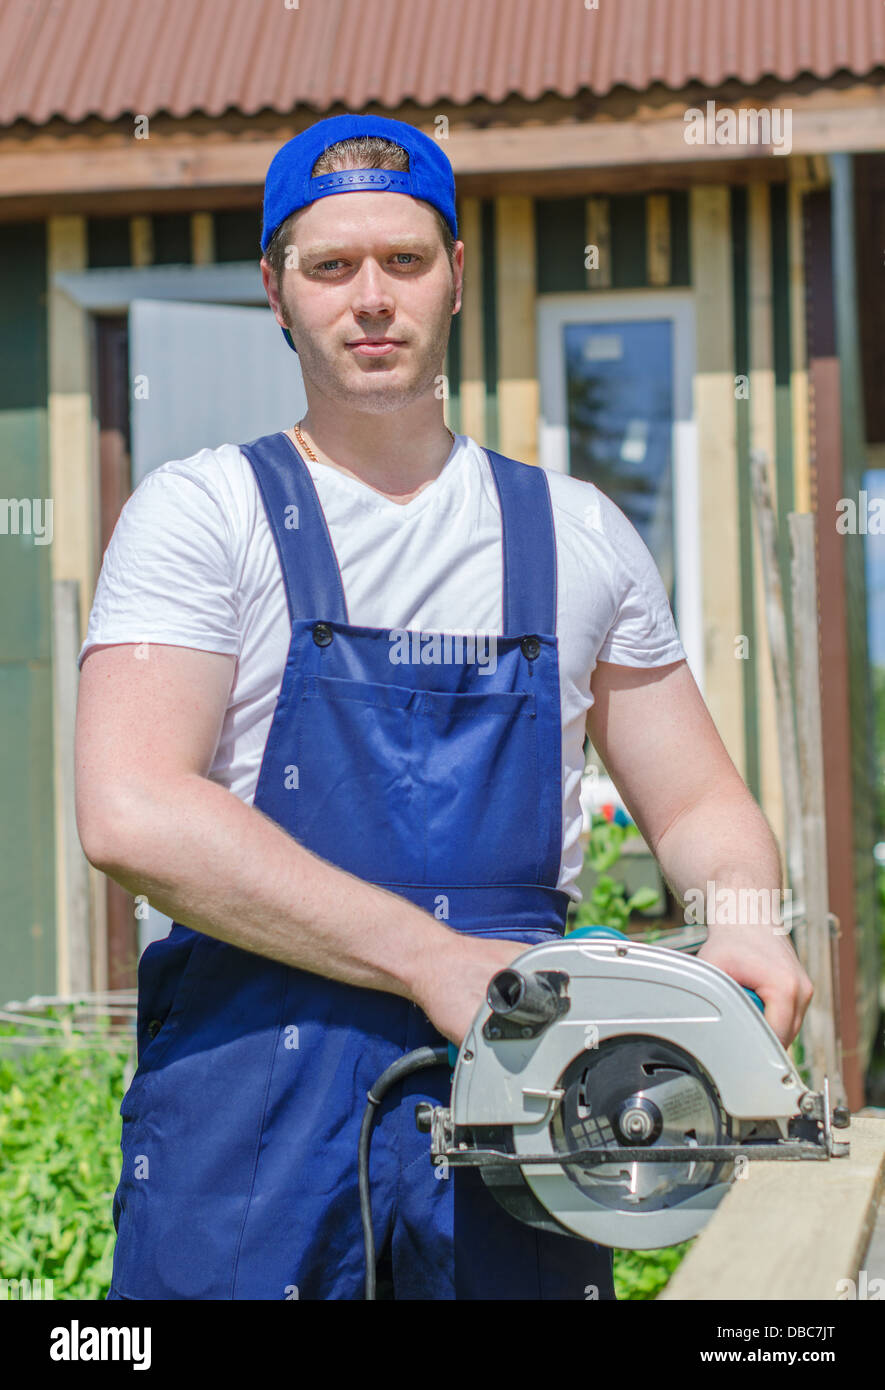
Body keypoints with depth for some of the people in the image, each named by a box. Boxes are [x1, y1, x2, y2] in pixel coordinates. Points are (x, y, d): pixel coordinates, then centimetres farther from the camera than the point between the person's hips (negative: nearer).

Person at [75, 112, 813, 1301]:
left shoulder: (578, 536, 14)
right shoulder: (201, 514, 2)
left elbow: (700, 806, 20)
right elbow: (134, 813, -12)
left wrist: (747, 928, -4)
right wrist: (433, 960, -16)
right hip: (253, 1095, -2)